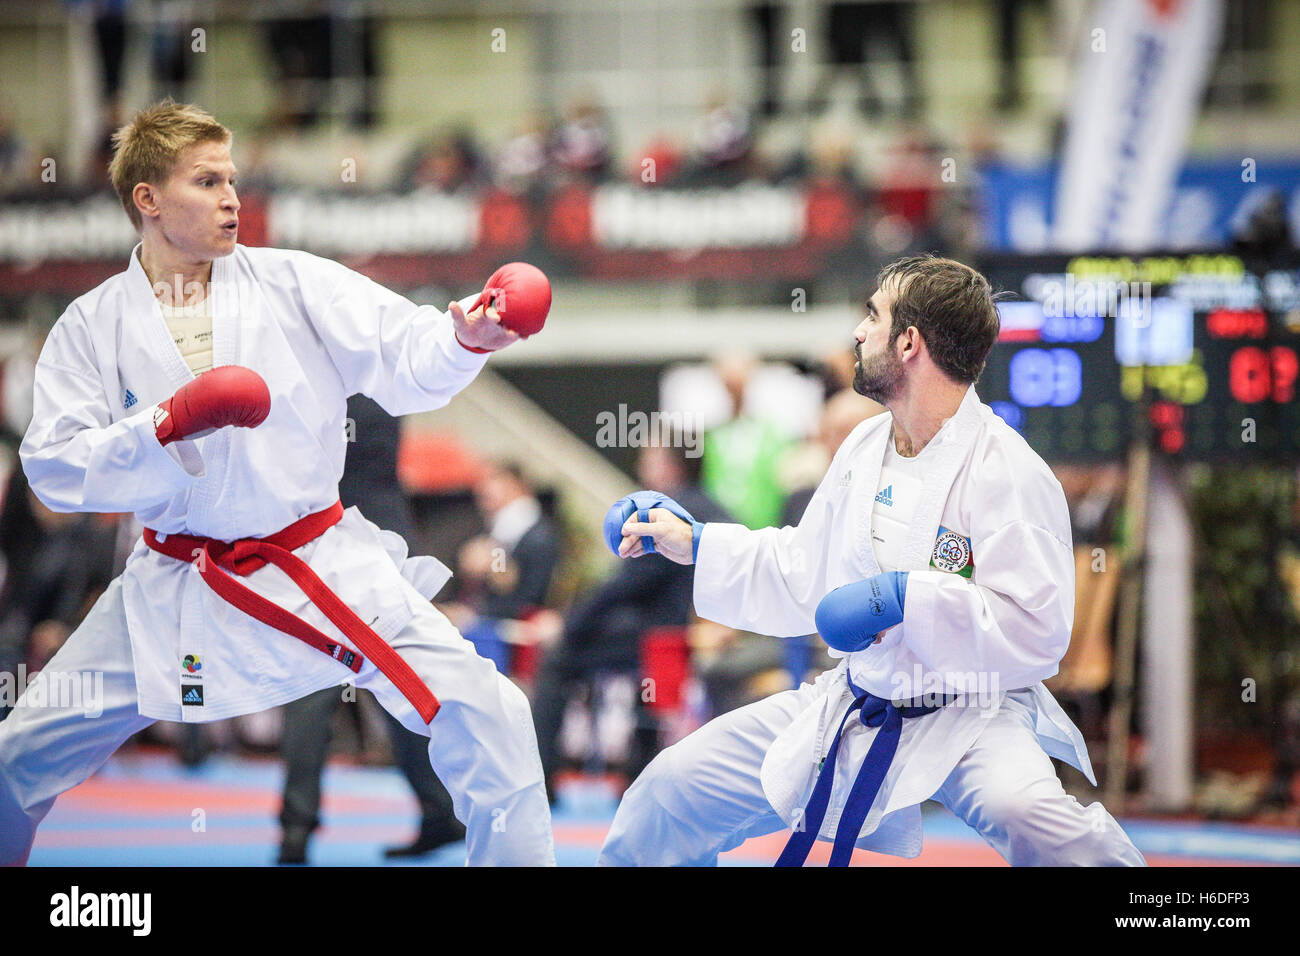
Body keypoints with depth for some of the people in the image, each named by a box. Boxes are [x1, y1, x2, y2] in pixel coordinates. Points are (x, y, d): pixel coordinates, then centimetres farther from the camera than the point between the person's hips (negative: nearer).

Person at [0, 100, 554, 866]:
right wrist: (168, 425, -22)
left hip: (322, 568, 0)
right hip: (174, 593, 1)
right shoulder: (93, 327, -1)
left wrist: (465, 339, -31)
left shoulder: (294, 284, -2)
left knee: (483, 718, -15)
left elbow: (405, 360, -9)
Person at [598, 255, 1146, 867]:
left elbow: (1038, 634, -23)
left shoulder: (1009, 474, -18)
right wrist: (695, 546, 20)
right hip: (855, 709, 7)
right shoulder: (864, 449, 8)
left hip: (973, 720, -7)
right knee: (674, 788, 6)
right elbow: (805, 577, 21)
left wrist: (909, 598, -27)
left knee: (1027, 815, -40)